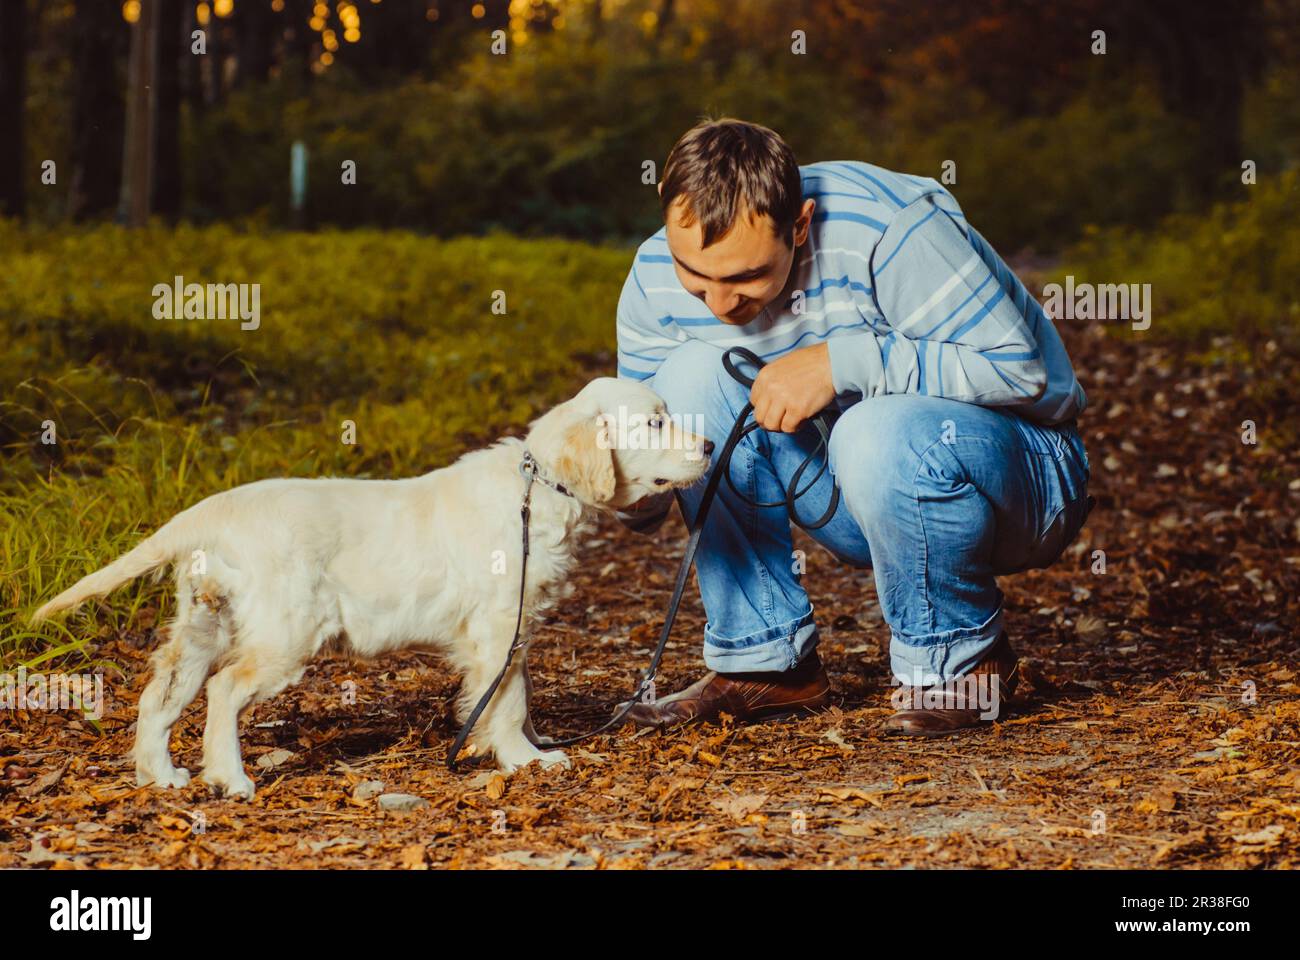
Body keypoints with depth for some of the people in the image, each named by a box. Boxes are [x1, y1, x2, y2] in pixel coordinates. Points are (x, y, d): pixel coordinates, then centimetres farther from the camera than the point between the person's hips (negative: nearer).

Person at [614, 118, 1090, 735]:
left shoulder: (885, 228, -27)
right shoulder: (657, 282, -10)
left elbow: (1018, 367, -27)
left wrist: (841, 362, -32)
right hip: (861, 498, 5)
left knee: (883, 435, -38)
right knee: (693, 375, -17)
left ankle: (958, 663, -10)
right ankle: (765, 660, -9)